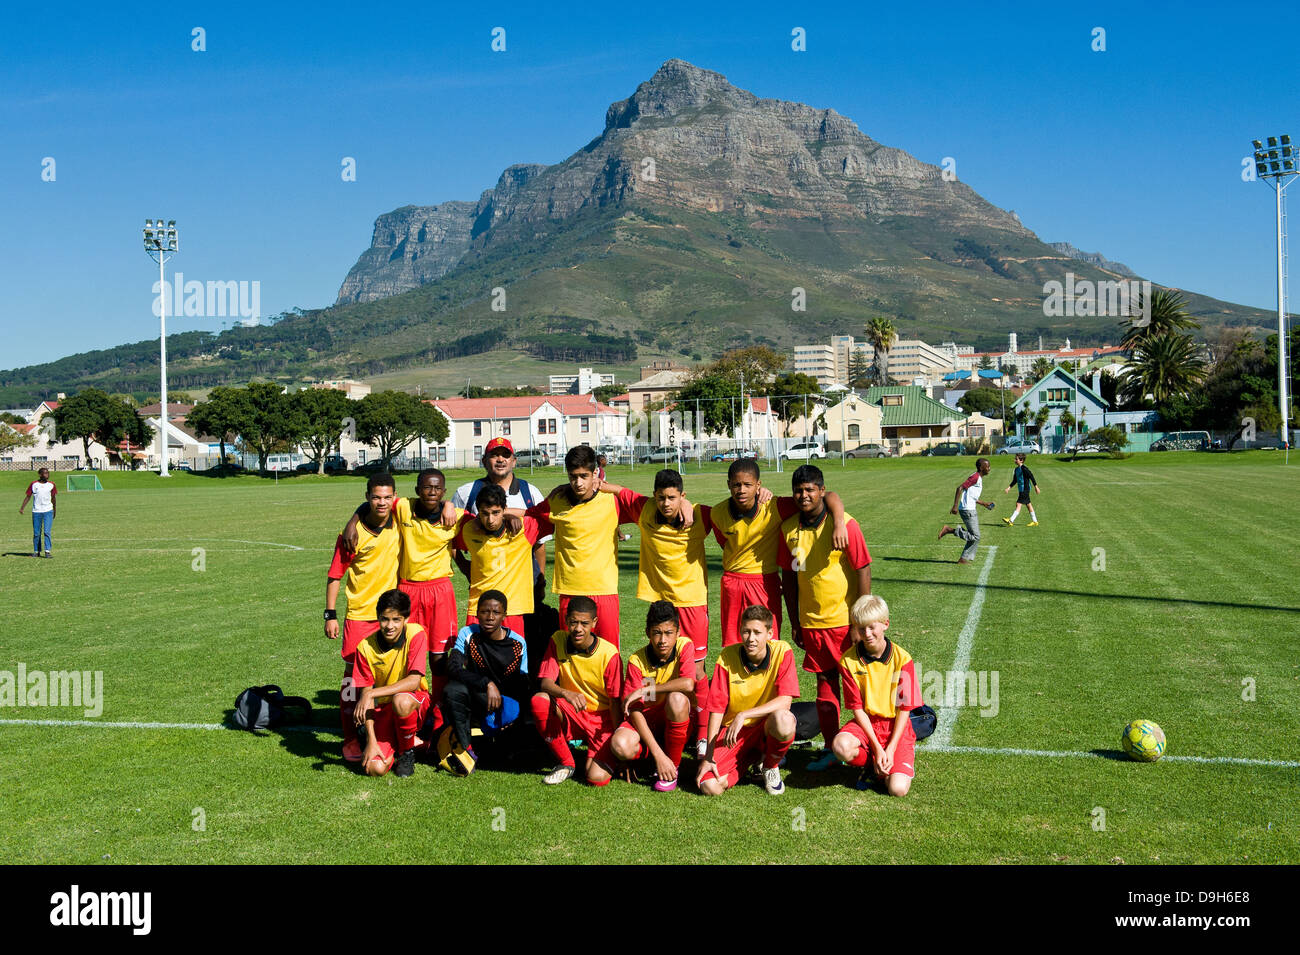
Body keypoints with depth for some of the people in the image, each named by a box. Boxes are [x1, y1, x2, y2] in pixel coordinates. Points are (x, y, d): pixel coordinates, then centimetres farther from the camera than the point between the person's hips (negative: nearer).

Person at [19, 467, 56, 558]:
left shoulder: (51, 484, 6)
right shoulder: (34, 484, 2)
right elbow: (28, 497, 5)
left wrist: (55, 511, 21)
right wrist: (21, 508, -4)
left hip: (48, 511, 0)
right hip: (36, 512, 0)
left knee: (47, 532, -10)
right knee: (36, 533, 5)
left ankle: (47, 551, -10)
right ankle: (37, 551, 17)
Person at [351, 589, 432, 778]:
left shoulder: (415, 633, -17)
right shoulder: (365, 647, -10)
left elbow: (414, 681, -25)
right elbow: (365, 694, -8)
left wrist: (371, 694, -30)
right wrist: (371, 740, -15)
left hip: (416, 701, -1)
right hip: (383, 708, 2)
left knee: (401, 700, -38)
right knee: (376, 768, -20)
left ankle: (407, 751, -8)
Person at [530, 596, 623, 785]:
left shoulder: (609, 654, -15)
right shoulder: (558, 641, -7)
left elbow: (615, 701, -10)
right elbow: (545, 683, -14)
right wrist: (567, 694, -37)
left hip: (601, 719, -3)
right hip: (570, 715, 3)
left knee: (596, 777, -25)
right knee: (539, 700, -29)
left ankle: (606, 756, 15)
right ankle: (566, 763, -8)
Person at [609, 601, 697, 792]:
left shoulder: (685, 646, -13)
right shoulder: (637, 661, -13)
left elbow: (688, 684, -32)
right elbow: (634, 710, -17)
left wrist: (646, 689, -26)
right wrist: (658, 754, -26)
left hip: (678, 720, 0)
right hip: (647, 721, 0)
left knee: (676, 698, -34)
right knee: (620, 745, -31)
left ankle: (674, 765, -13)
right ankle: (664, 752, 1)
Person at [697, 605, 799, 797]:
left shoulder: (782, 651, -13)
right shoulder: (727, 656, -11)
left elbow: (785, 701, -21)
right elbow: (717, 709, -8)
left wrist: (743, 715, -30)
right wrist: (708, 757, -12)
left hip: (767, 725, -1)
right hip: (733, 730, 1)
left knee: (783, 720, -37)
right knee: (710, 786, -20)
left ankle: (771, 767, -2)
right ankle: (752, 756, 12)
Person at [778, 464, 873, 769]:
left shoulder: (845, 524, -12)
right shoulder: (789, 528, 1)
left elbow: (863, 571, -10)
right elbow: (788, 575, 9)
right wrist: (794, 622, 9)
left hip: (846, 620, -4)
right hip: (812, 623, 4)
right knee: (824, 684, 12)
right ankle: (830, 749, 22)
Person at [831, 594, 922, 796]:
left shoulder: (902, 658, -10)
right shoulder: (849, 660, -7)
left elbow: (904, 708, -7)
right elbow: (857, 707, -6)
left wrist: (890, 749, -14)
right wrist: (876, 747, -15)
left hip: (895, 726, -1)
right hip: (865, 723, 2)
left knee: (898, 788, -22)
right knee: (841, 746, -33)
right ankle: (872, 764, -1)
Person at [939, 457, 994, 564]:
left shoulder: (979, 479, 18)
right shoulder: (975, 477, -13)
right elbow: (960, 488, -21)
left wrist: (984, 504, 24)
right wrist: (955, 506, -25)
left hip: (972, 510, 10)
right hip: (967, 510, -10)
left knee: (974, 537, 10)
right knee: (975, 537, -10)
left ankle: (964, 559, 12)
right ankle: (950, 530, -6)